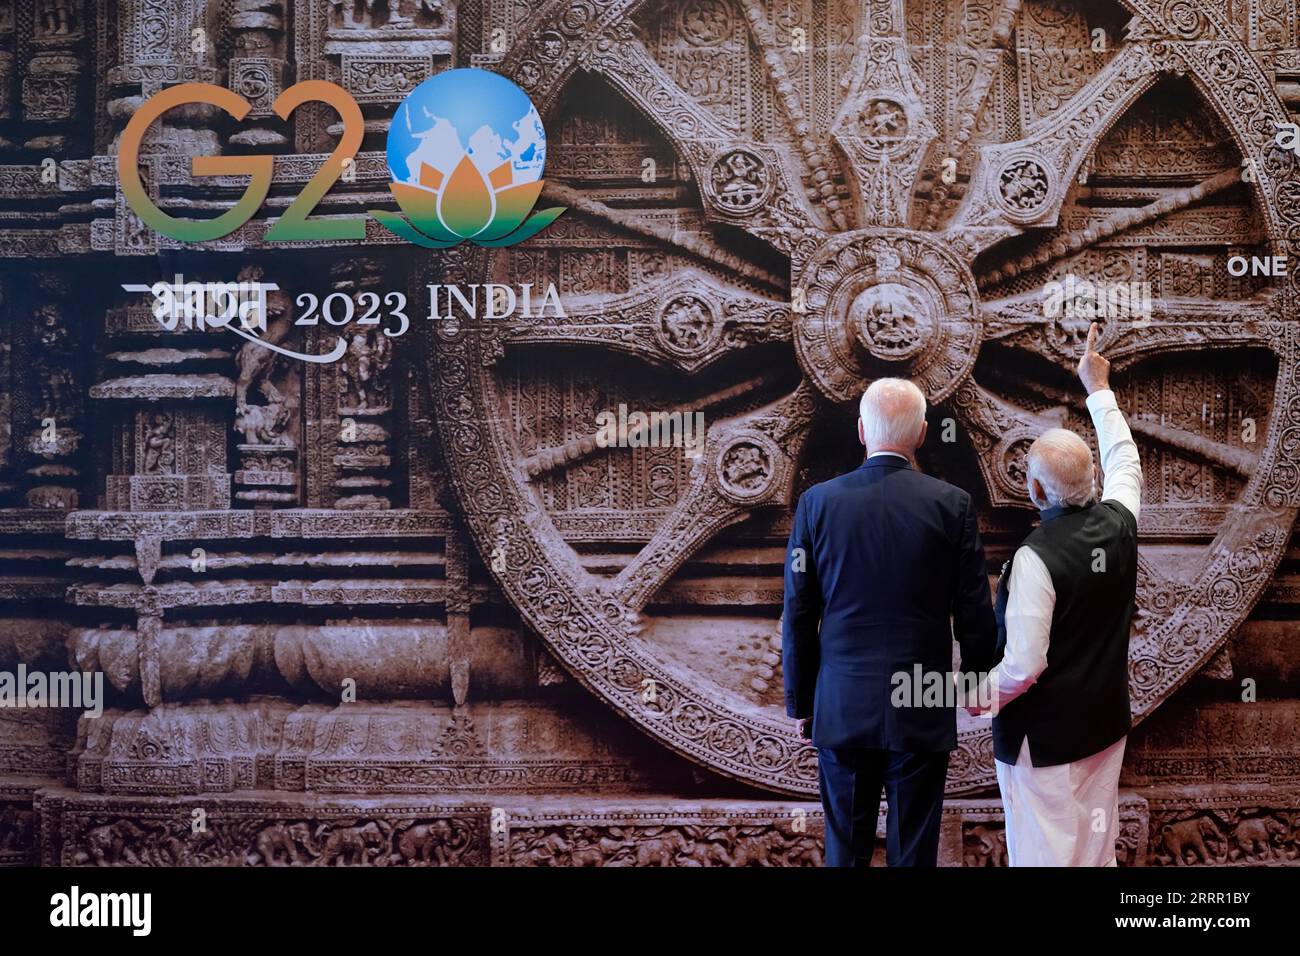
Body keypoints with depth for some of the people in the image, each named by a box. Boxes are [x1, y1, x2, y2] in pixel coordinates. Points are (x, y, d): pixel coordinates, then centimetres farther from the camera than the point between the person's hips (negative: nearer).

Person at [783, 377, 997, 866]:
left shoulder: (817, 502, -5)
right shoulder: (953, 504, -7)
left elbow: (797, 618, -1)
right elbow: (974, 613, -3)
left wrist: (800, 703, 10)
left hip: (842, 709, 1)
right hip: (924, 713, -1)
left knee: (845, 848, 12)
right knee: (914, 849, 8)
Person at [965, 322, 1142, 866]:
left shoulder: (1035, 558, -23)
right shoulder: (1119, 524, -6)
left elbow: (1024, 665, -21)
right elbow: (1124, 461, 17)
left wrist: (981, 699, -1)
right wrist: (1100, 390, 29)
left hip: (1045, 731, -7)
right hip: (1106, 720, 7)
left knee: (1045, 850, 4)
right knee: (1098, 841, 17)